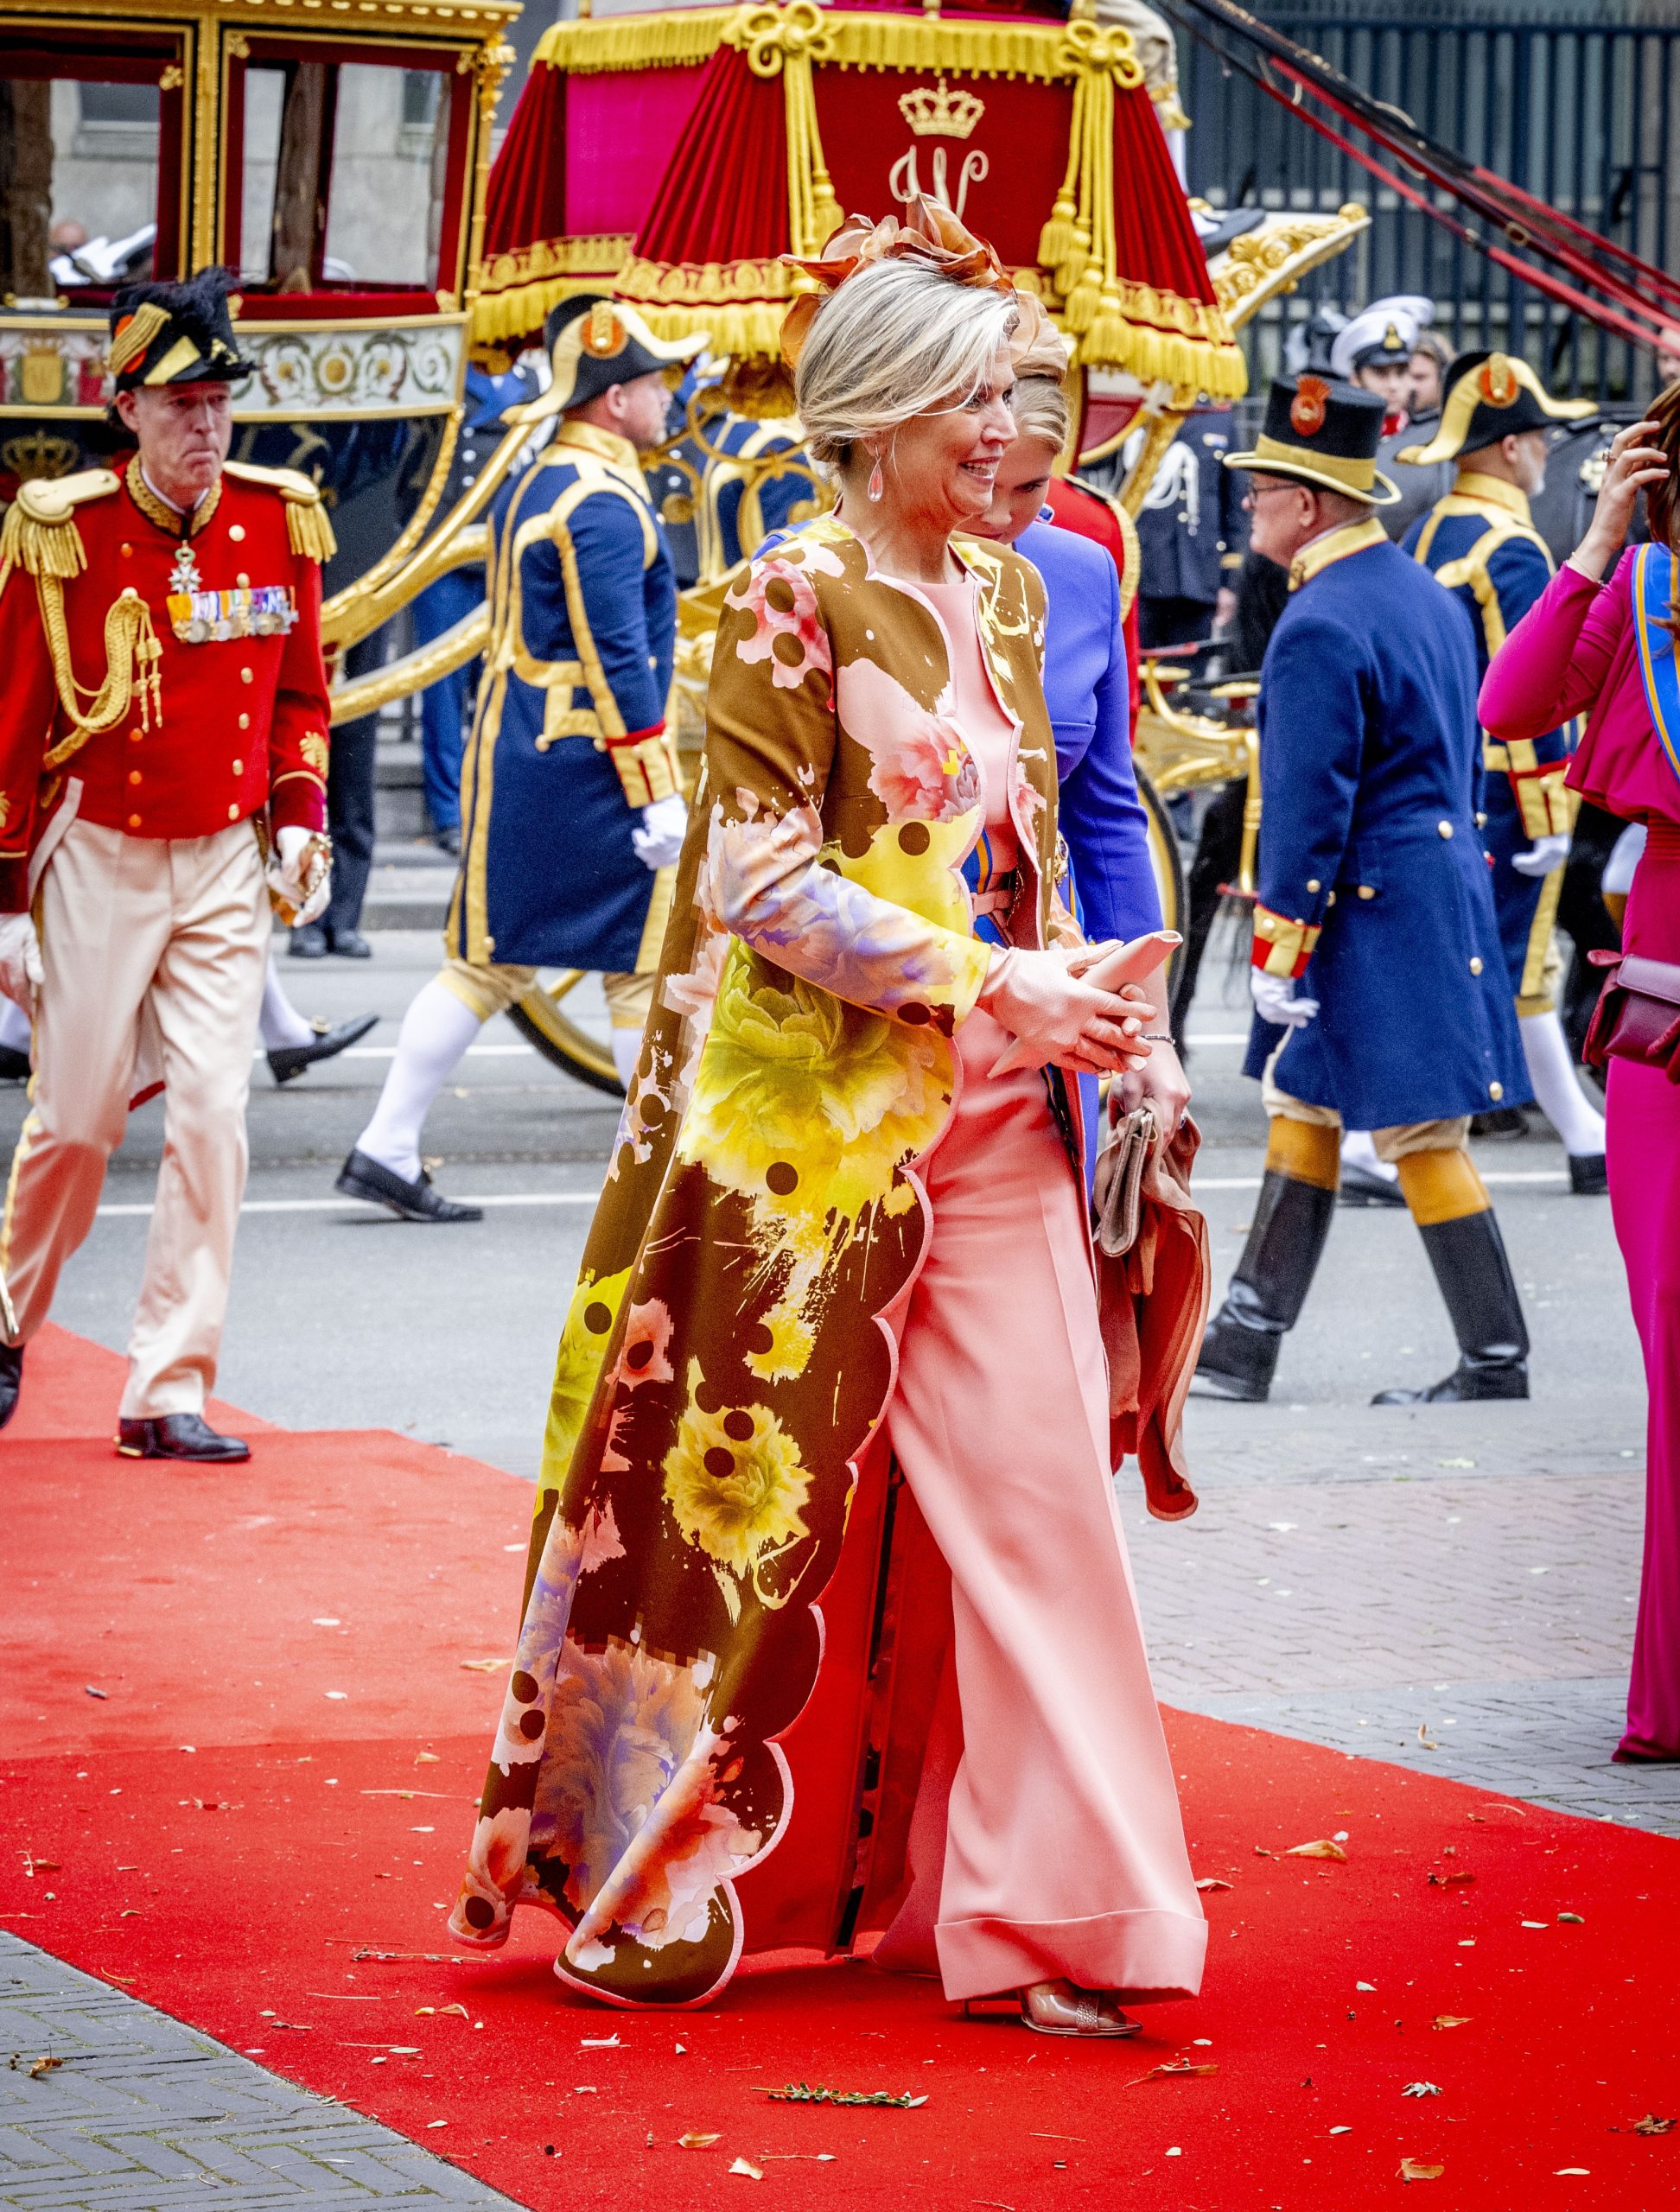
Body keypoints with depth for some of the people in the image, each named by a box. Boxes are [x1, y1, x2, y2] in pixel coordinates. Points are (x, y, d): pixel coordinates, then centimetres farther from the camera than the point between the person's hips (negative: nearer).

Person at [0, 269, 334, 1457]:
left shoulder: (281, 519, 0)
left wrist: (298, 819, 0)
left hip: (227, 867, 3)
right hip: (100, 858, -3)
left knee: (212, 1122, -6)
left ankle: (170, 1394, -2)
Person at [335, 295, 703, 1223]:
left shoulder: (529, 489, 15)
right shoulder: (606, 504, -16)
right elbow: (618, 656, -20)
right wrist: (657, 791, -18)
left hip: (509, 756, 9)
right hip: (587, 763, -9)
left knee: (490, 956, 10)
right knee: (647, 957, 1)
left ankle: (386, 1150, 7)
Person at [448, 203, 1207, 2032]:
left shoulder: (1003, 593, 13)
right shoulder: (792, 601, -9)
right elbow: (763, 878, -13)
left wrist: (1074, 1000, 1)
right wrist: (992, 984, -15)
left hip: (989, 1121, 6)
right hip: (814, 1113, -6)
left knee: (1026, 1486, 0)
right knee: (754, 1493, 2)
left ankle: (1026, 1908, 6)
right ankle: (645, 1882, 17)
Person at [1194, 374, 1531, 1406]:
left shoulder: (1320, 626, -19)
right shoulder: (1429, 595, 10)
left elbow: (1308, 807, -20)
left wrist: (1276, 951, -15)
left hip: (1376, 920, -10)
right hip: (1443, 884, 10)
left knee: (1422, 1134, -3)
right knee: (1302, 1110, 13)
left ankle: (1498, 1359, 3)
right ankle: (1244, 1346, 15)